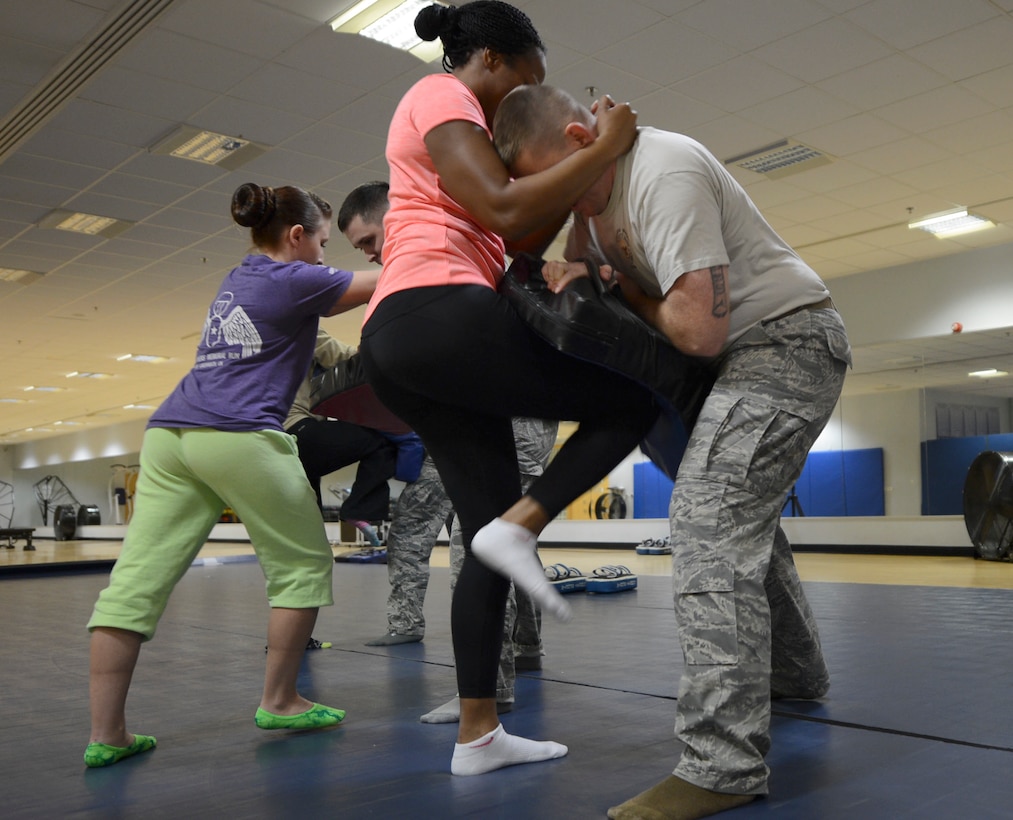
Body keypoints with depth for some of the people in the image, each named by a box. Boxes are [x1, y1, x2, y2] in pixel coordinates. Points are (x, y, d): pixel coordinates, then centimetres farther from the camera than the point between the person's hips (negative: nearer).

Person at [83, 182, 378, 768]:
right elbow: (384, 284, 9)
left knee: (139, 578, 0)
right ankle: (279, 702, 13)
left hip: (170, 432, 8)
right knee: (303, 563, 8)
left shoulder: (238, 279, 27)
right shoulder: (293, 279, 3)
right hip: (239, 435, -8)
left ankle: (106, 735, 0)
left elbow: (319, 306, 39)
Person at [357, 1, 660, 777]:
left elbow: (517, 235, 22)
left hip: (397, 343, 10)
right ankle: (517, 530, -12)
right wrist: (605, 149, -5)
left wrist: (592, 170, 11)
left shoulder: (450, 122, 33)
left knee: (494, 538, 7)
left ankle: (477, 736, 9)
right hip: (436, 314, -10)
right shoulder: (440, 96, 4)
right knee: (631, 401, -2)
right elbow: (503, 209, -12)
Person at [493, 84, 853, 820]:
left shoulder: (664, 173, -25)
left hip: (788, 340, -10)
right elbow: (584, 272, 16)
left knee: (710, 521, -21)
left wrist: (626, 293, -11)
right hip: (744, 355, 10)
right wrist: (570, 279, -8)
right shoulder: (593, 187, 6)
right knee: (744, 517, 20)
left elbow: (698, 329, -29)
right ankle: (796, 675, 40)